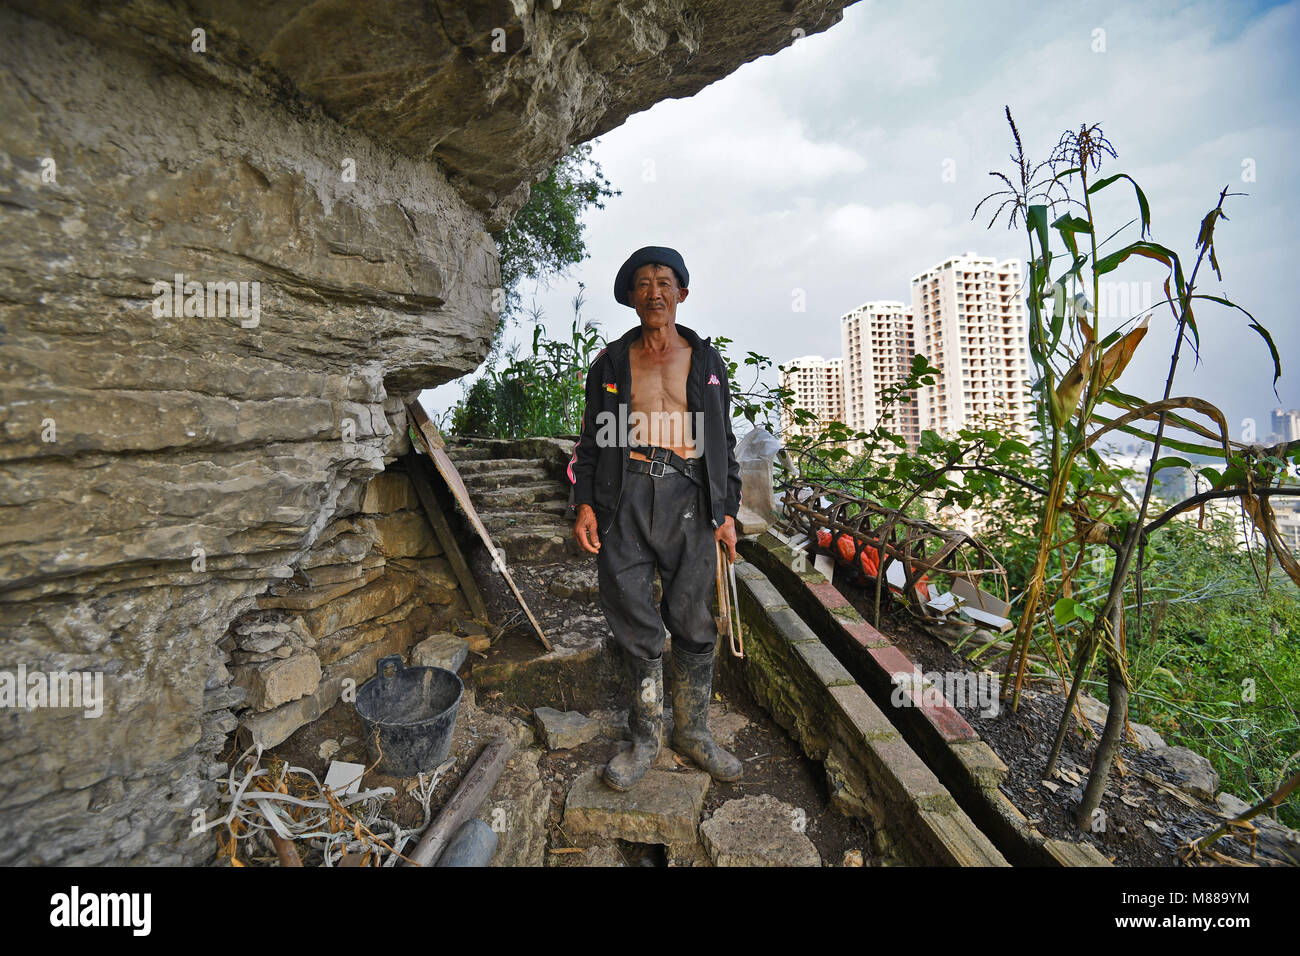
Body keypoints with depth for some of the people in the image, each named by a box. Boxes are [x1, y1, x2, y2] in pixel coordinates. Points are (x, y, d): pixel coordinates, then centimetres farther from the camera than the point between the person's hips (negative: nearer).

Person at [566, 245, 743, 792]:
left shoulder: (707, 362, 15)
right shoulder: (610, 363, 13)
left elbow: (723, 441, 15)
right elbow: (591, 439, 13)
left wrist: (727, 511, 7)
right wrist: (583, 503, 1)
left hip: (689, 499, 1)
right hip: (625, 498, 0)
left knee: (692, 621, 7)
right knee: (635, 625, 5)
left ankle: (693, 731, 30)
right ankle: (646, 737, 27)